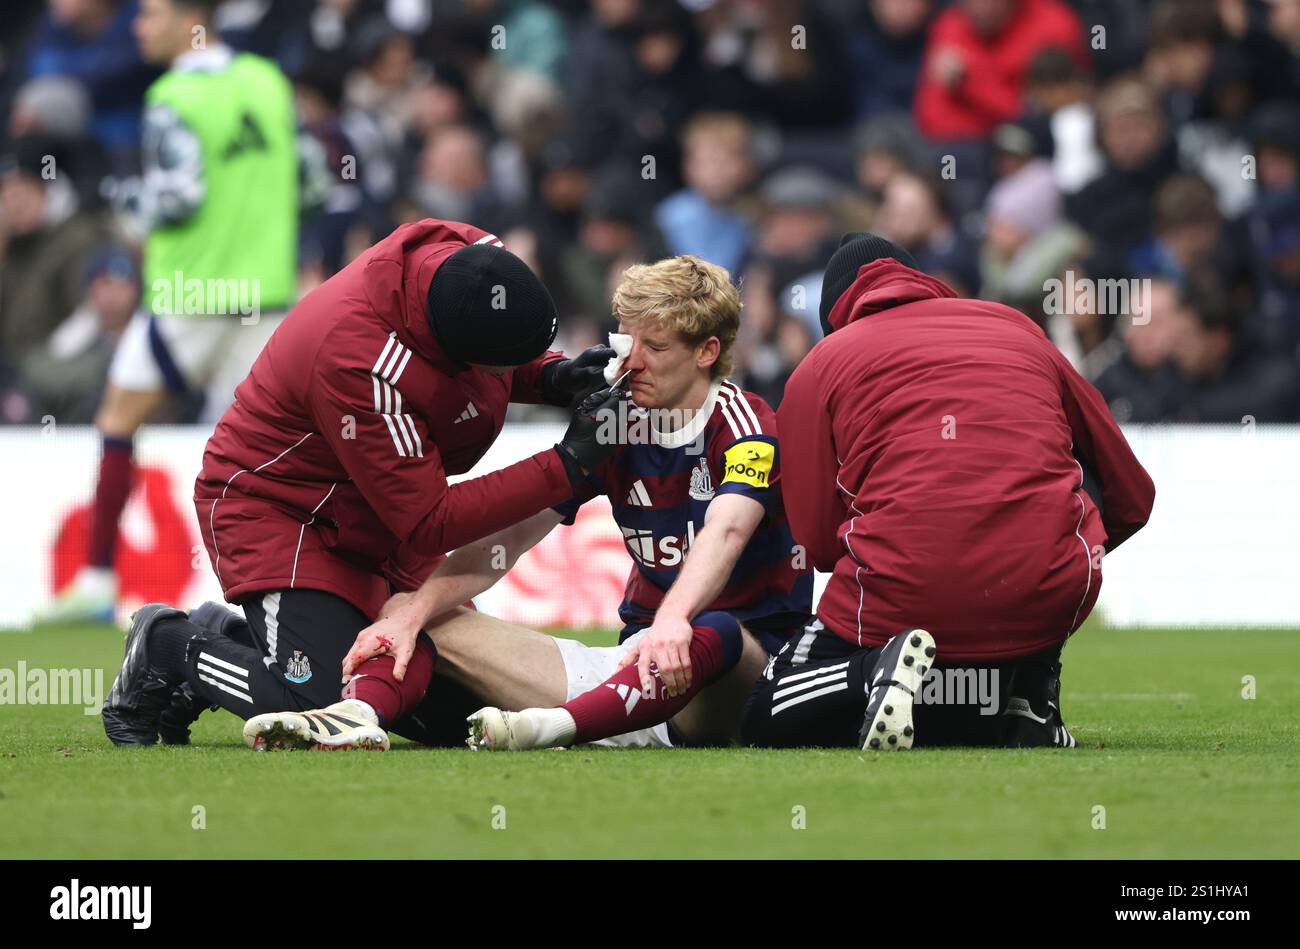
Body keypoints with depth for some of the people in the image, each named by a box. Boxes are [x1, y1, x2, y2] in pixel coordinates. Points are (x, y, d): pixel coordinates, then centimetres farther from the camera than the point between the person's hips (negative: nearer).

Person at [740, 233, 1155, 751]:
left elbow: (817, 542, 5)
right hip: (1048, 600, 2)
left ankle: (878, 671, -12)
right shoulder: (1016, 326, 22)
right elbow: (1132, 496, 24)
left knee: (768, 722, 21)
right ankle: (1028, 699, 16)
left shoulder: (820, 365, 13)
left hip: (904, 596, -1)